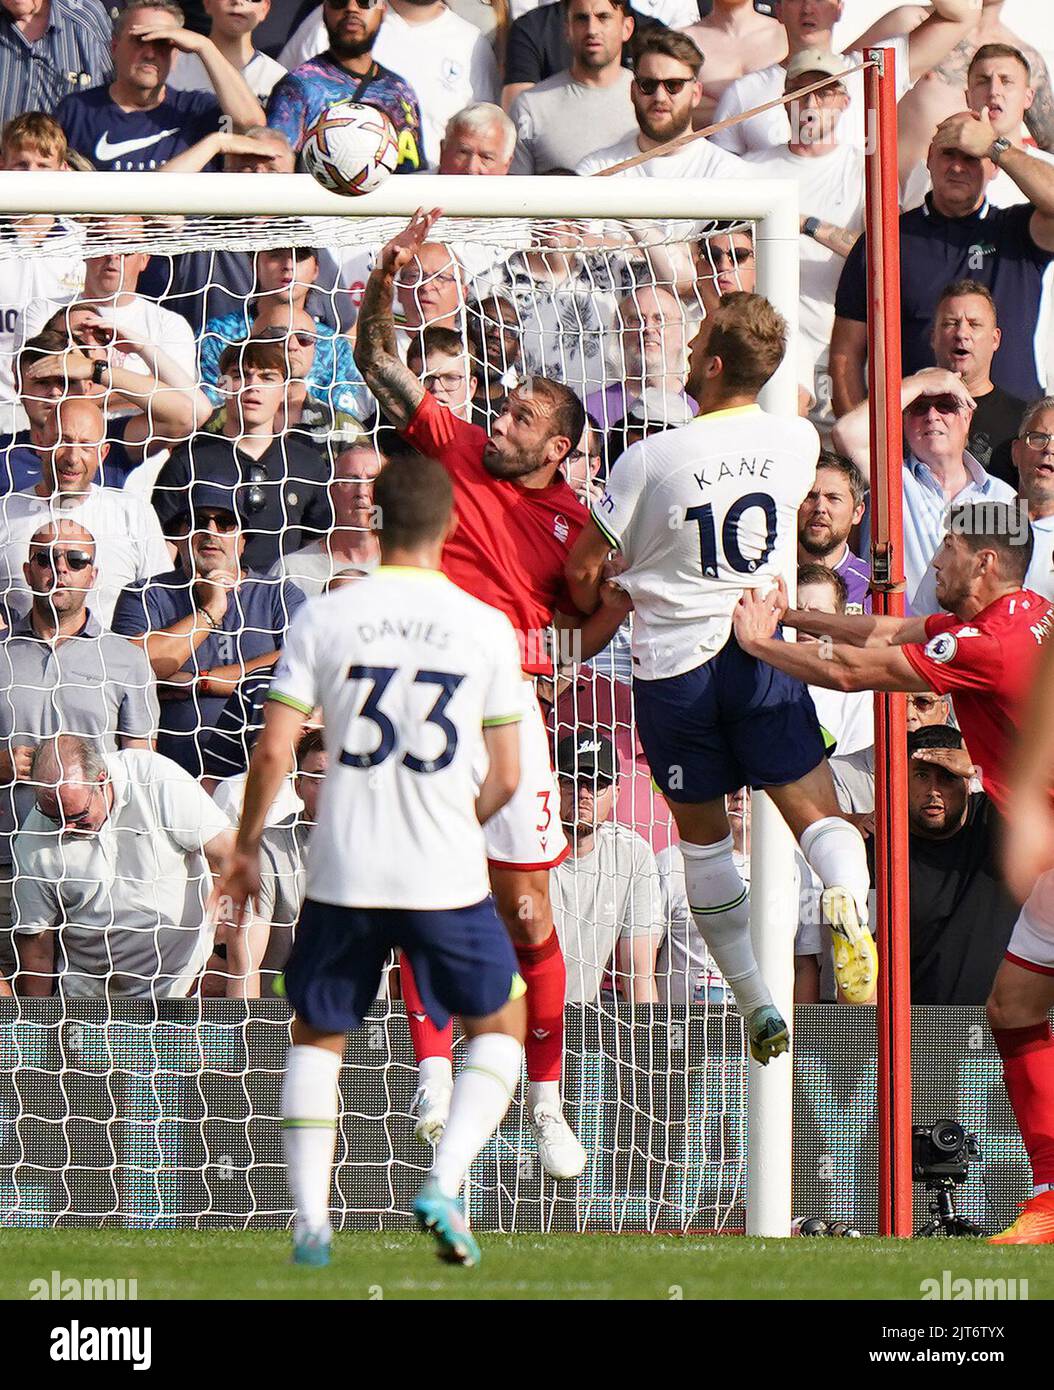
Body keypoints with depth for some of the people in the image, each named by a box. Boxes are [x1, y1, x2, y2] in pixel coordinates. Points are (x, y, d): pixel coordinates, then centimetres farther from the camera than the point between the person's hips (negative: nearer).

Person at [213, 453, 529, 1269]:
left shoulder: (324, 620, -2)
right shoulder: (487, 628, -1)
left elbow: (273, 753, -4)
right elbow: (505, 777, 2)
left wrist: (247, 850, 11)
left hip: (343, 872, 1)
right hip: (446, 878, -1)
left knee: (317, 1034, 20)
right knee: (499, 1025, 20)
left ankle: (310, 1223, 10)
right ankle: (444, 1185, 0)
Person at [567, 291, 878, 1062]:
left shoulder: (652, 458, -13)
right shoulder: (798, 440, -3)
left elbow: (585, 568, -2)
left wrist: (593, 609, 19)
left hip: (675, 666, -1)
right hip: (762, 652, 2)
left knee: (703, 835, 14)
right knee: (815, 811, 3)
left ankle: (757, 1005, 15)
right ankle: (847, 902, -31)